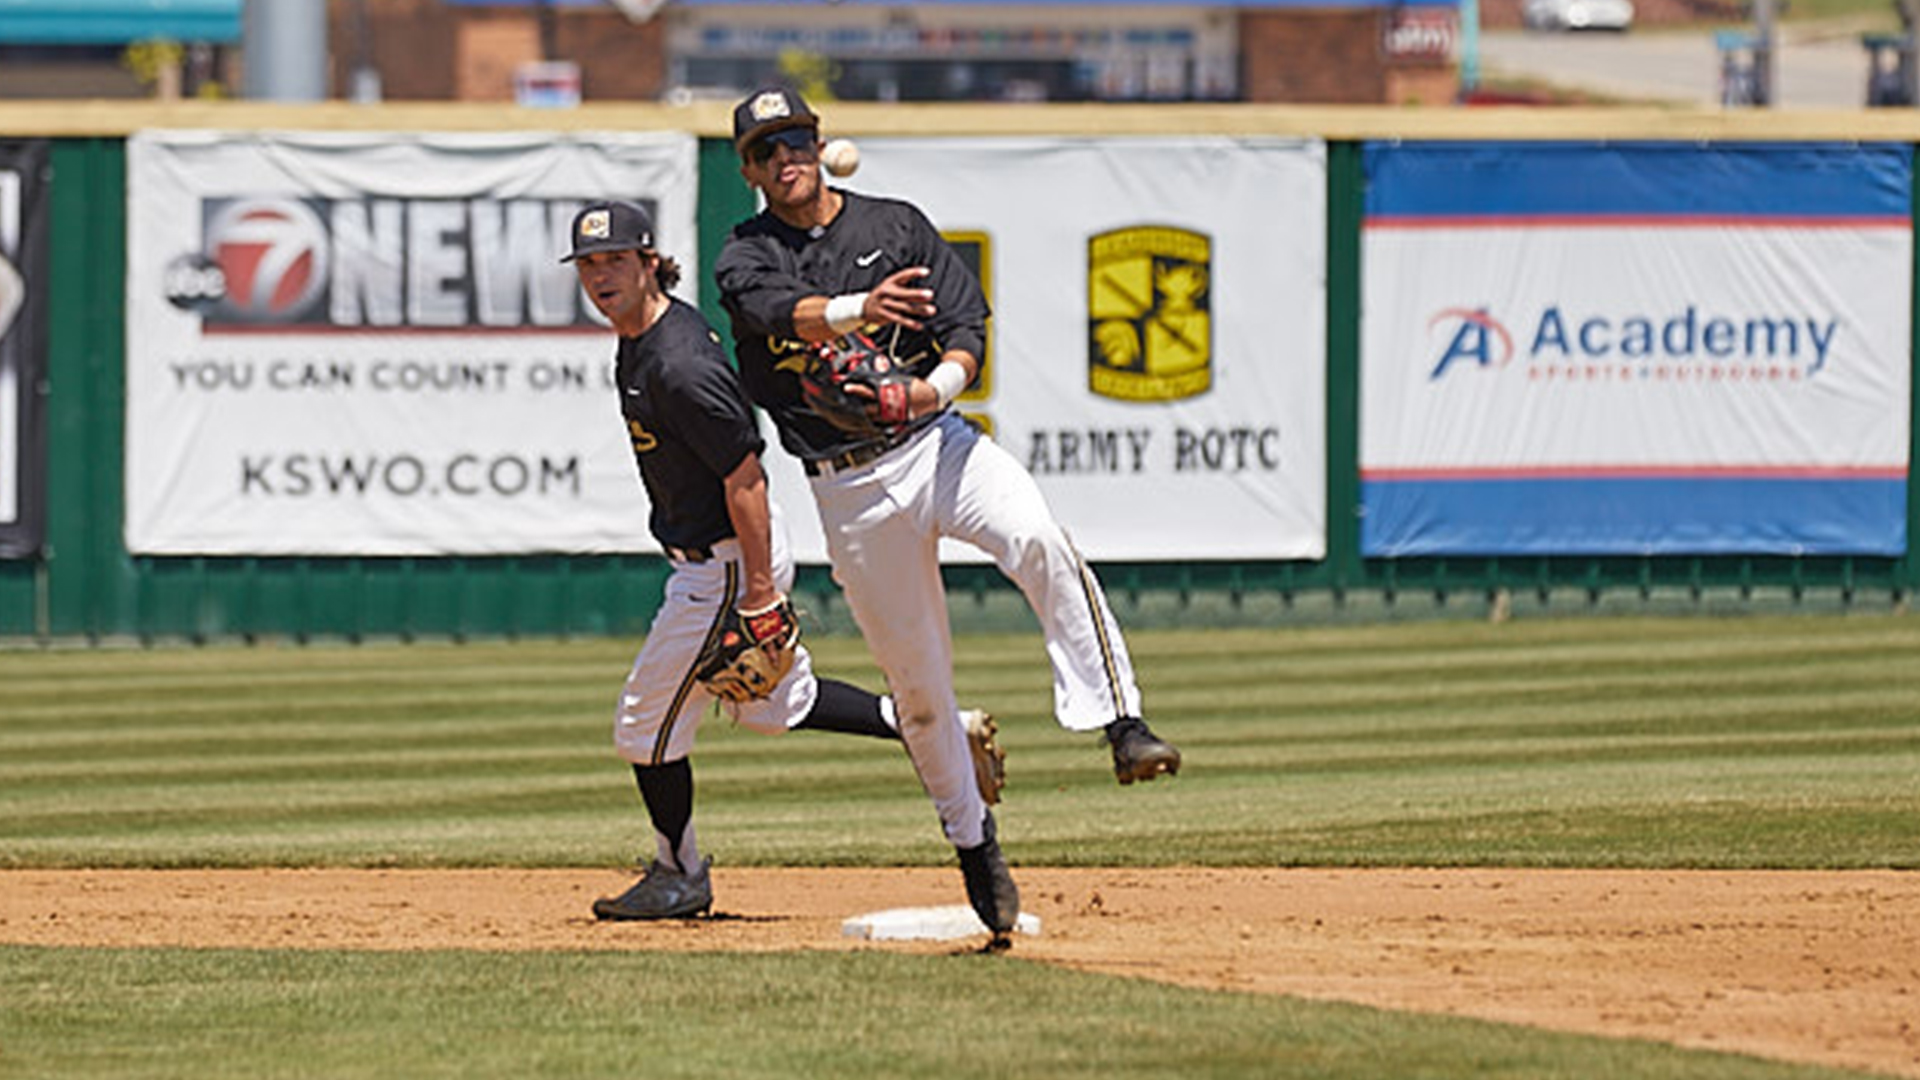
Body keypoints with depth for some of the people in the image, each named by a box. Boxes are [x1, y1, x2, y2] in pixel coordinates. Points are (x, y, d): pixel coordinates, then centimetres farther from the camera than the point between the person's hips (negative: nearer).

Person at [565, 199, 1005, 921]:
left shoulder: (680, 368, -27)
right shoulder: (644, 331, 3)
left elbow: (745, 478, -26)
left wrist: (759, 591, -25)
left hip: (727, 565, -10)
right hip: (702, 556, 10)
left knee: (646, 725, 3)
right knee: (772, 708, 23)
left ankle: (679, 877, 20)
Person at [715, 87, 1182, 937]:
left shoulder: (895, 226, 5)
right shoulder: (745, 258, 2)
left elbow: (966, 324, -1)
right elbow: (785, 311, -21)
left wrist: (940, 384, -24)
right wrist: (856, 309, -42)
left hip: (935, 444, -1)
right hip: (849, 490, 1)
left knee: (1039, 541, -31)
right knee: (916, 677, 6)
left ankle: (1119, 723, -34)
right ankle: (971, 838, 23)